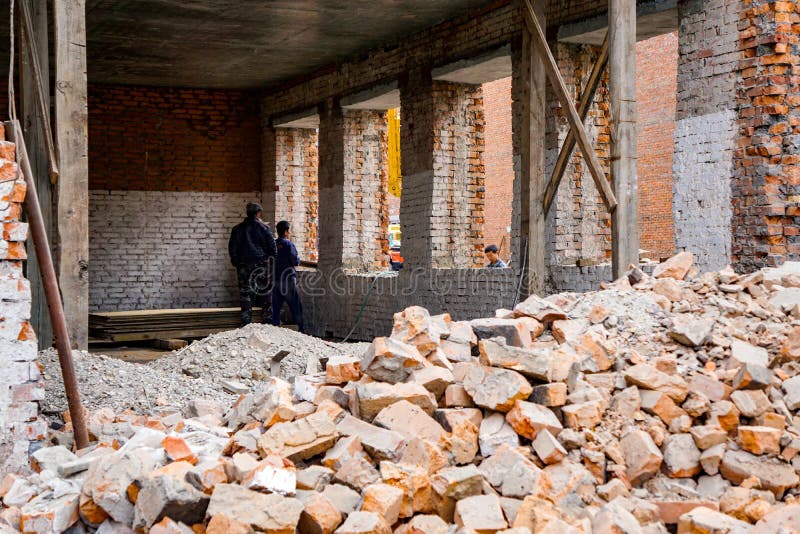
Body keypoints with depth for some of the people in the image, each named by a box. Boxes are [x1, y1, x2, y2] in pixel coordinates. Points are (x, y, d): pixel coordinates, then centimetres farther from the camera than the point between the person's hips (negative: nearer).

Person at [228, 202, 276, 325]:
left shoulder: (237, 229, 7)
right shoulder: (264, 227, 0)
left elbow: (232, 248, 7)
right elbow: (272, 246, -1)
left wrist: (236, 262, 13)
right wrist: (271, 262, 8)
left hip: (244, 265, 1)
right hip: (262, 264, -1)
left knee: (245, 293, 2)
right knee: (265, 292, 7)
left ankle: (246, 322, -1)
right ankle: (267, 317, 8)